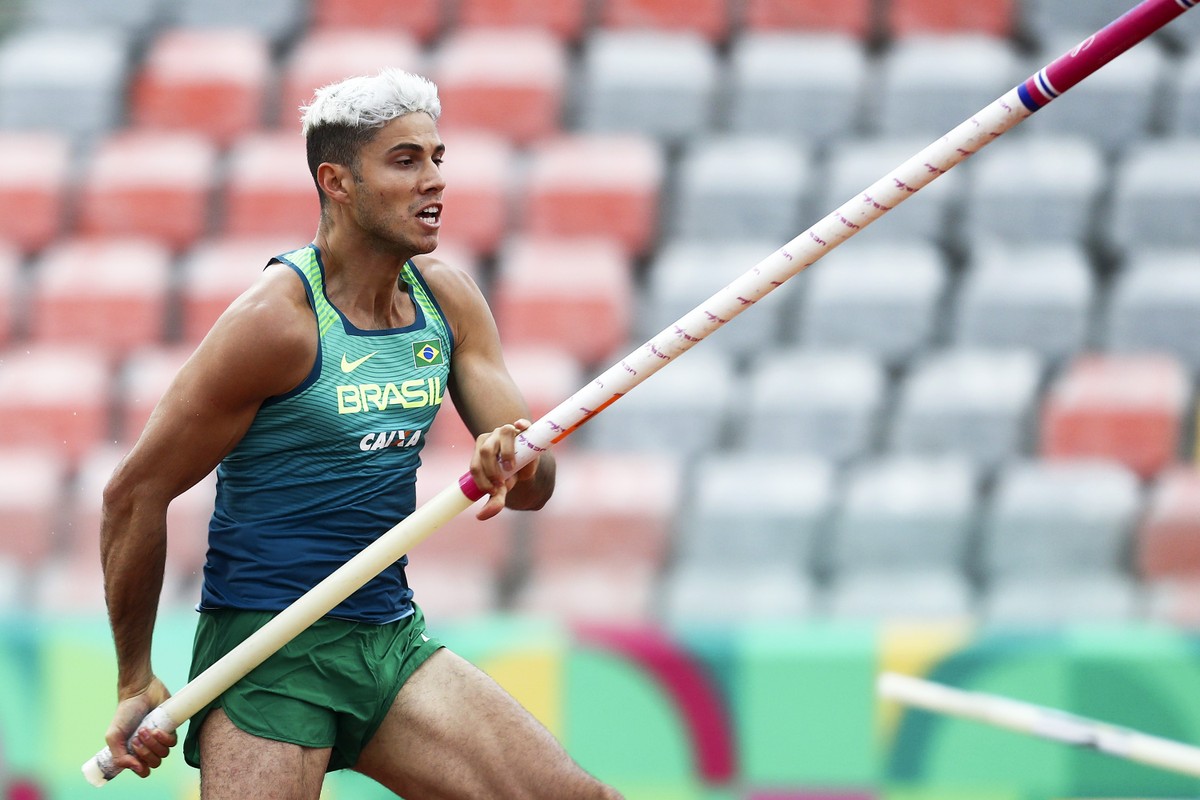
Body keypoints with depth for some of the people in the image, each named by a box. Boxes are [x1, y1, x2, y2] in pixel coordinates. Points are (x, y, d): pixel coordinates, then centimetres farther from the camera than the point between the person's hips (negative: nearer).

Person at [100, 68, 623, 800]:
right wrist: (137, 683, -6)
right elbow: (136, 493, -11)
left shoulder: (448, 301, 6)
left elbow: (539, 482, 5)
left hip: (393, 642, 6)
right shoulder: (278, 320, -15)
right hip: (269, 657, -6)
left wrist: (516, 461, -21)